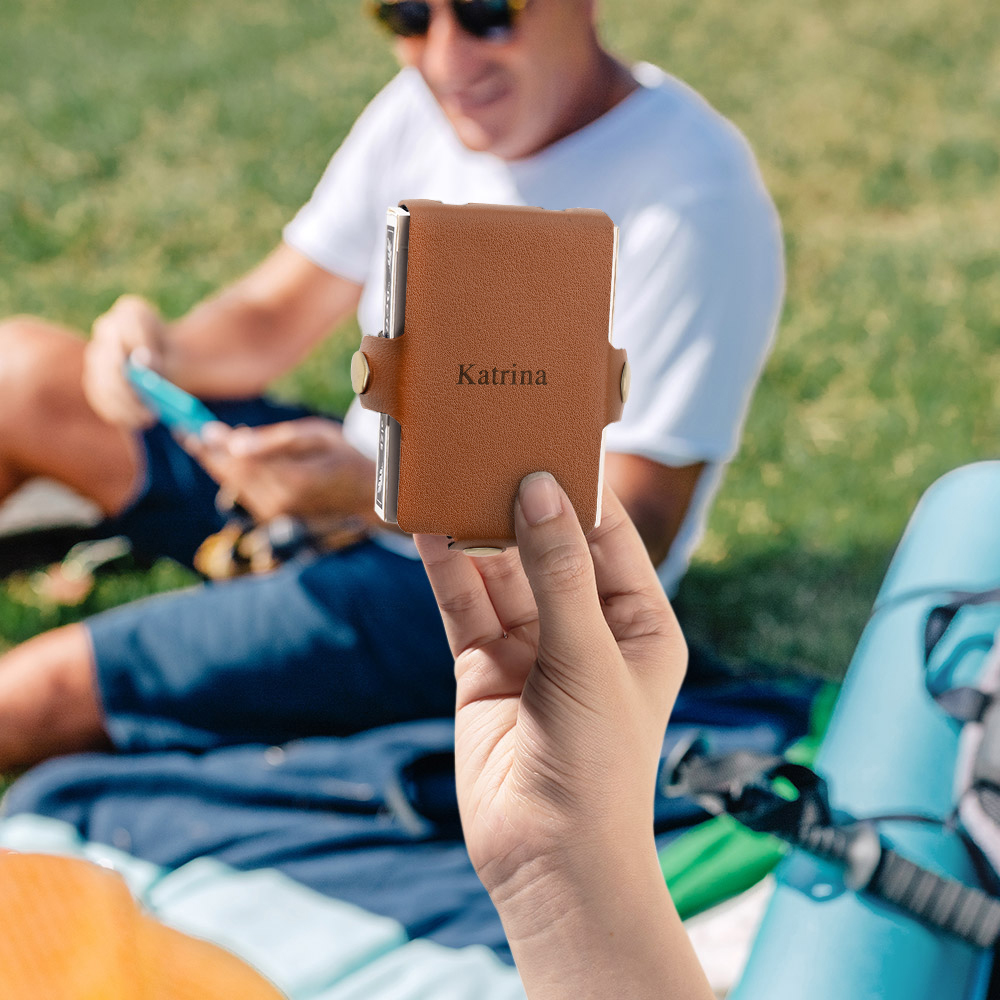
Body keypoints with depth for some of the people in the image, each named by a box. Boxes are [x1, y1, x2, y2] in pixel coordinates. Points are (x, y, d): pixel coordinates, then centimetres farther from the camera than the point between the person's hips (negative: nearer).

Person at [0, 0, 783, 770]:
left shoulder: (692, 200, -24)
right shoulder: (429, 103, -1)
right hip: (370, 485, 8)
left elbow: (629, 544, -25)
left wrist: (374, 498, -39)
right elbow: (273, 317, 7)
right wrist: (159, 351, -17)